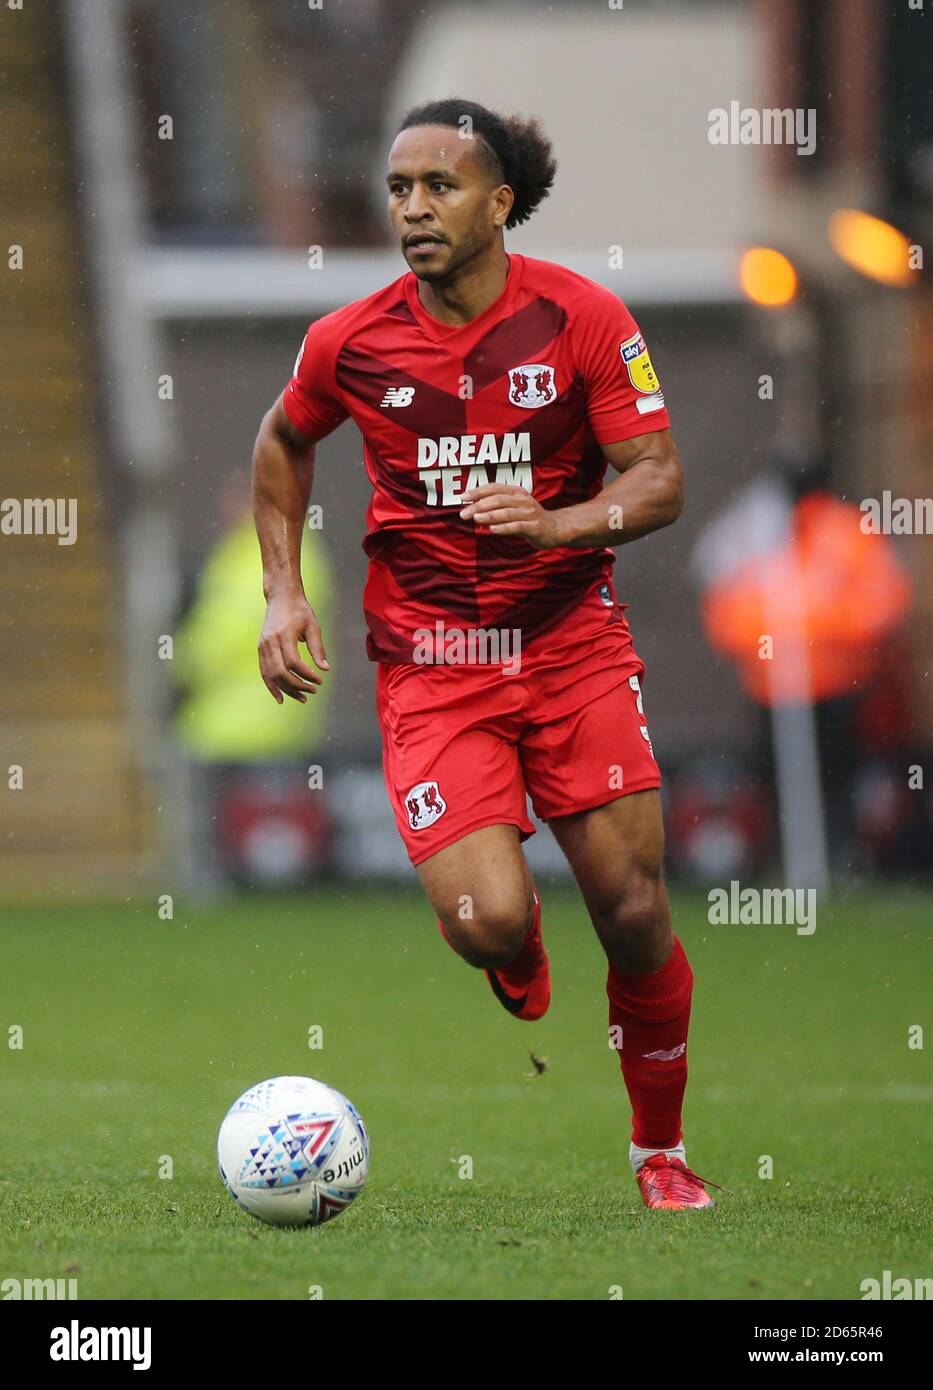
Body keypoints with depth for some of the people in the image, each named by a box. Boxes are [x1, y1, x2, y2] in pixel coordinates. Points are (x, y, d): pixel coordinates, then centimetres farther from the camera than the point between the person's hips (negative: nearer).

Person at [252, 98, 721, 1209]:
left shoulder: (582, 317, -7)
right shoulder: (350, 342, -3)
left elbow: (661, 480, -6)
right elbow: (284, 444, 18)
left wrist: (555, 522, -24)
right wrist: (283, 594, 9)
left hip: (573, 641, 0)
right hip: (429, 663, 0)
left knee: (635, 913, -3)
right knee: (485, 924, -19)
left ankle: (660, 1151, 21)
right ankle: (523, 990, 21)